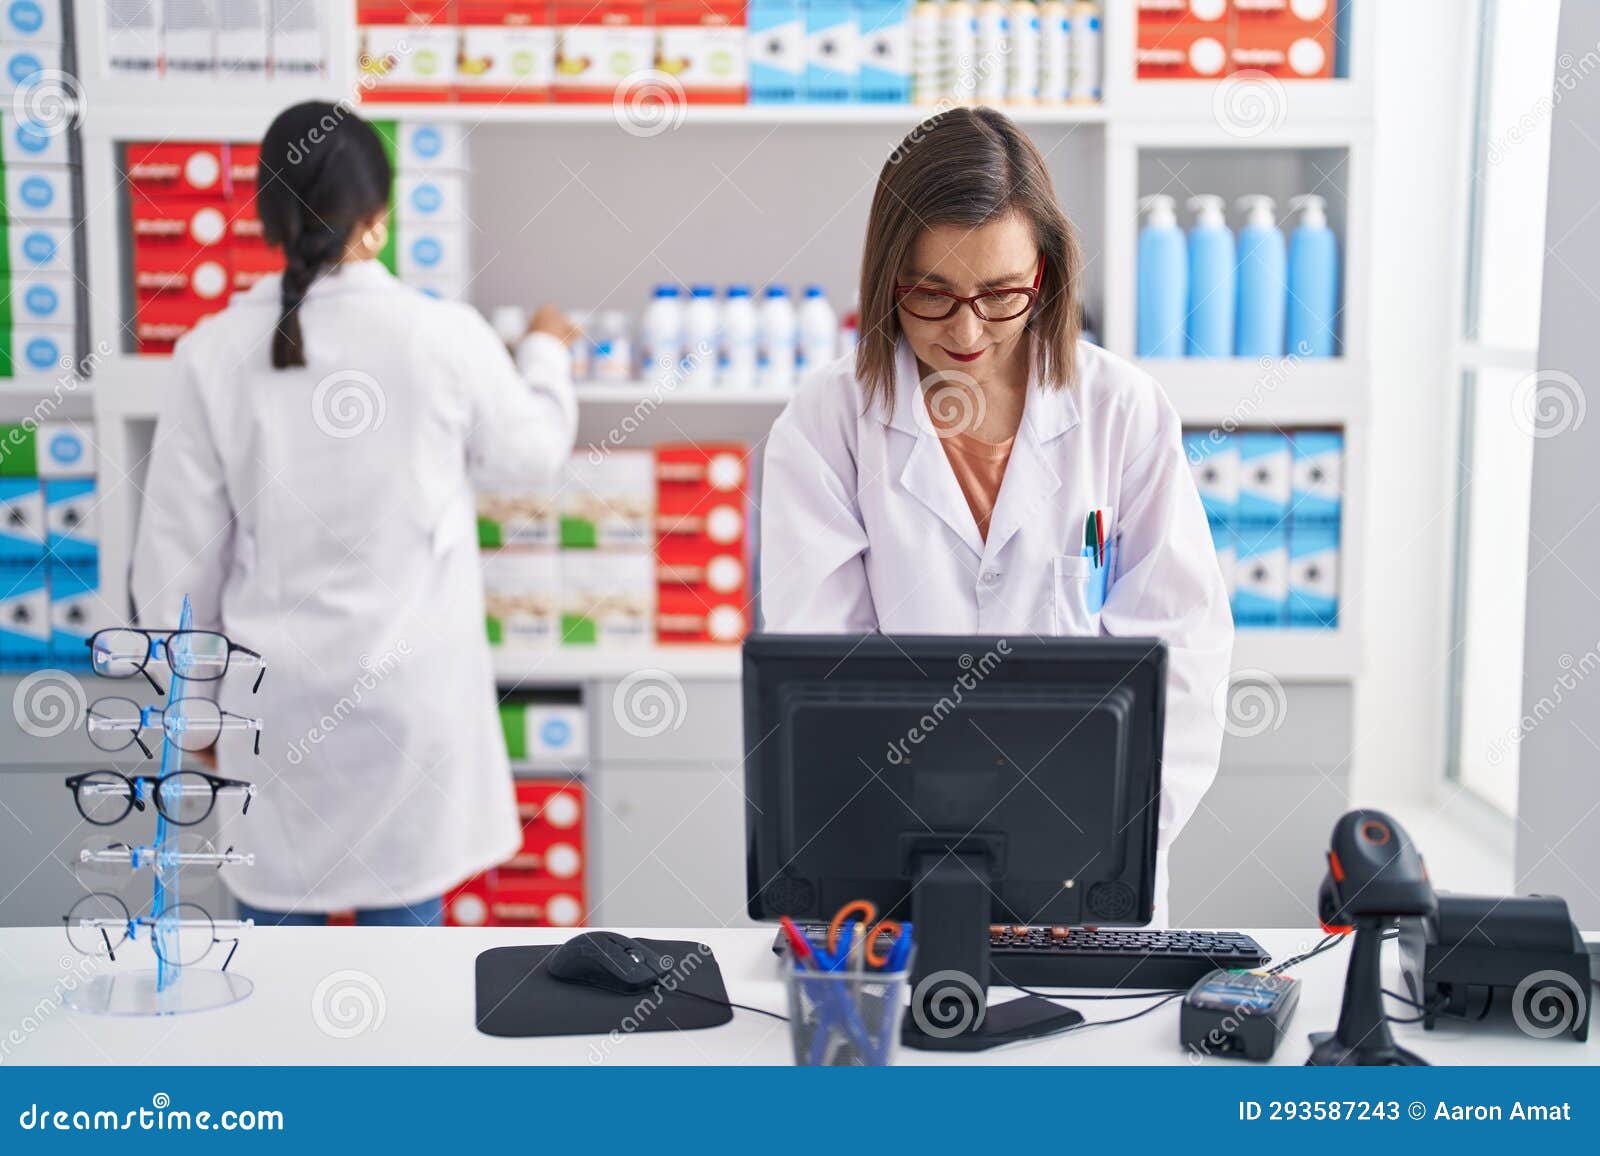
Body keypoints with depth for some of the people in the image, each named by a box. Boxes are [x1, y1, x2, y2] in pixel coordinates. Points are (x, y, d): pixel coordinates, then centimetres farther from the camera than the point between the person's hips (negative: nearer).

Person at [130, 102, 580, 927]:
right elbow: (529, 455, 7)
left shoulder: (212, 354, -7)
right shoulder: (443, 337, -12)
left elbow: (177, 555, -1)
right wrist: (546, 353, 27)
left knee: (277, 913, 15)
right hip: (409, 690, -1)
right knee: (401, 911, 11)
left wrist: (194, 698, 13)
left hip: (275, 694, 2)